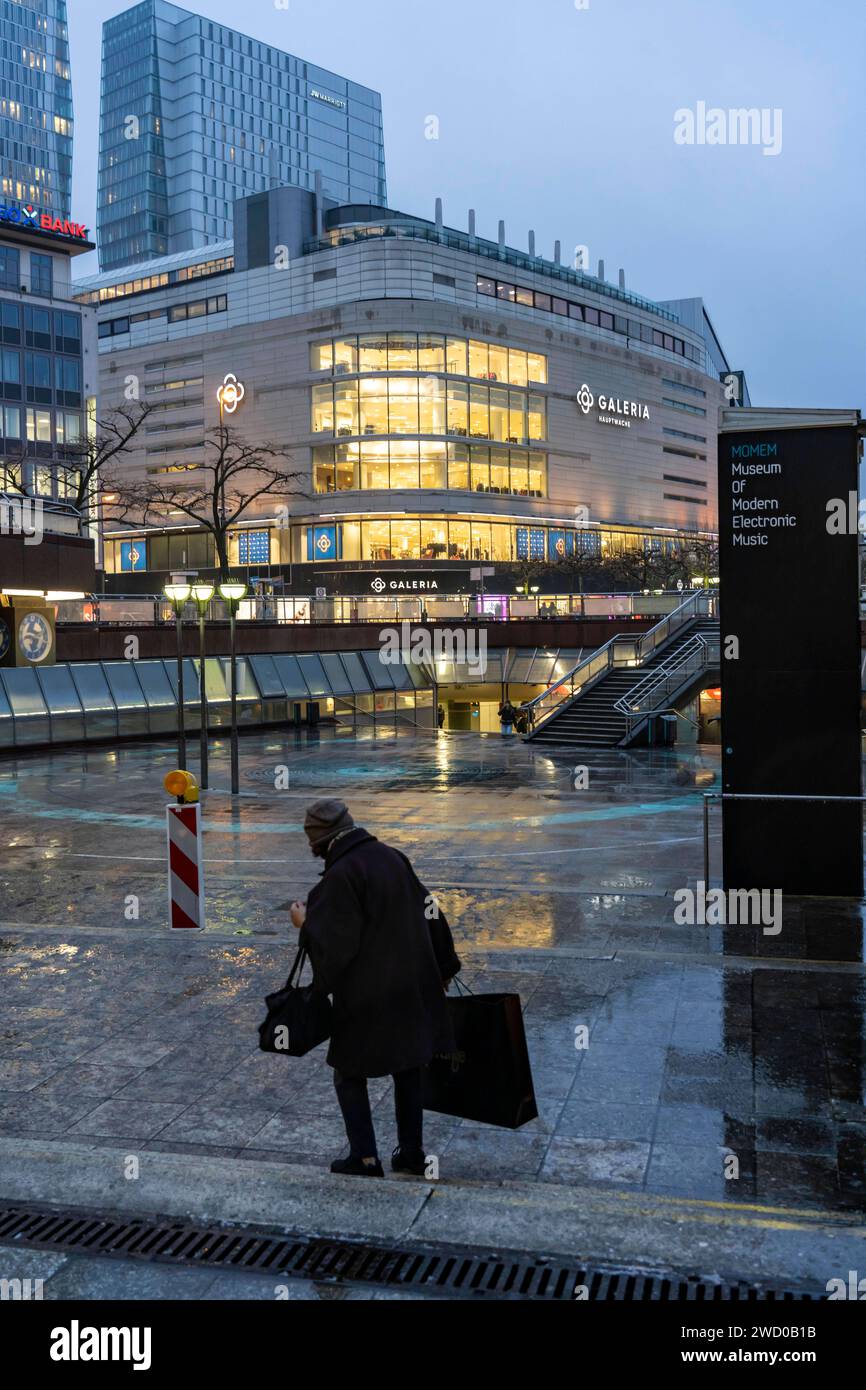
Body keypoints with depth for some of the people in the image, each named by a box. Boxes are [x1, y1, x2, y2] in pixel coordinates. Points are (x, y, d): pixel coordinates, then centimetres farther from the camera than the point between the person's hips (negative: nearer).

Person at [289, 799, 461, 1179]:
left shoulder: (341, 876, -19)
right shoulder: (392, 857, 3)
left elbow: (333, 944, -21)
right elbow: (429, 912, 12)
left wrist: (305, 925, -2)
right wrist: (444, 965, 23)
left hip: (368, 996, -7)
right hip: (414, 987, 7)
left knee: (349, 1074, 12)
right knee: (409, 1069, 19)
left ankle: (365, 1157, 12)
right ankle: (412, 1152, 26)